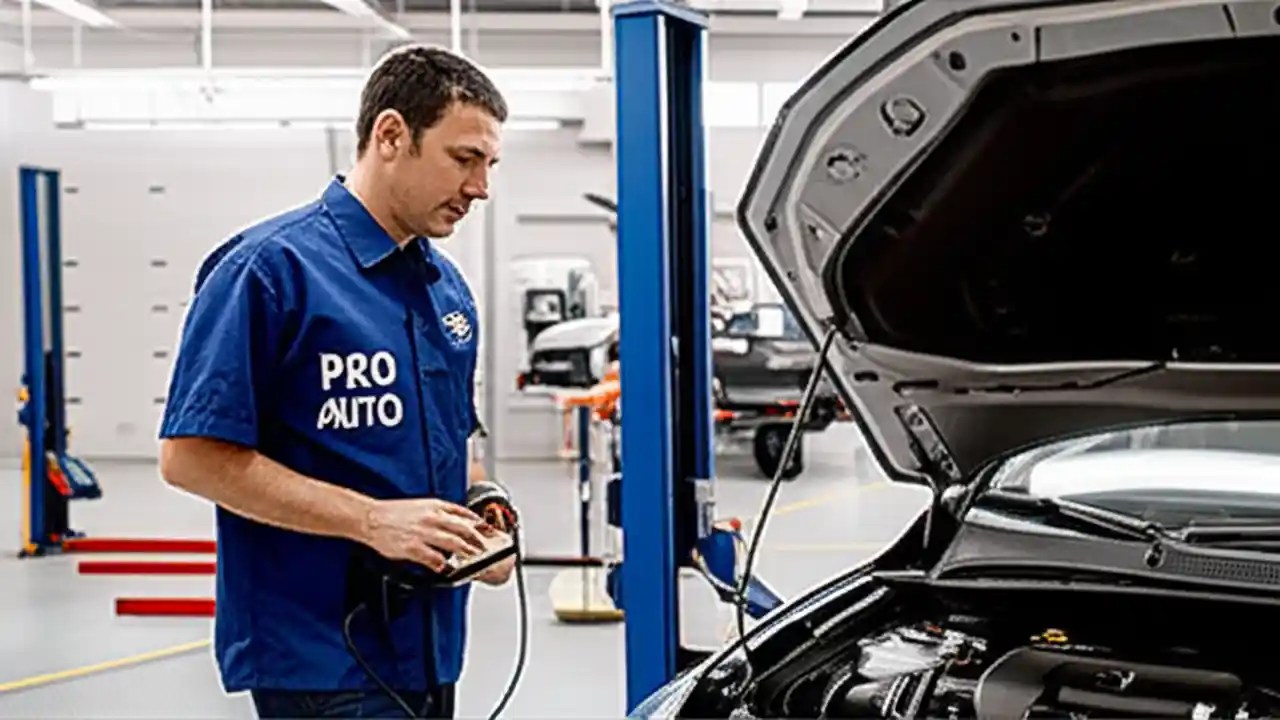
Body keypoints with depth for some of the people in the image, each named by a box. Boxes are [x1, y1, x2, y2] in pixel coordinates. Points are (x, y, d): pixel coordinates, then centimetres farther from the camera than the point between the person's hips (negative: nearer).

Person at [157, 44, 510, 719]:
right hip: (320, 657, -8)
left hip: (428, 646, 8)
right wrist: (371, 520, -21)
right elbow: (190, 455, -16)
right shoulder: (273, 266, -12)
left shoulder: (447, 285, 11)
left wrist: (480, 523, 1)